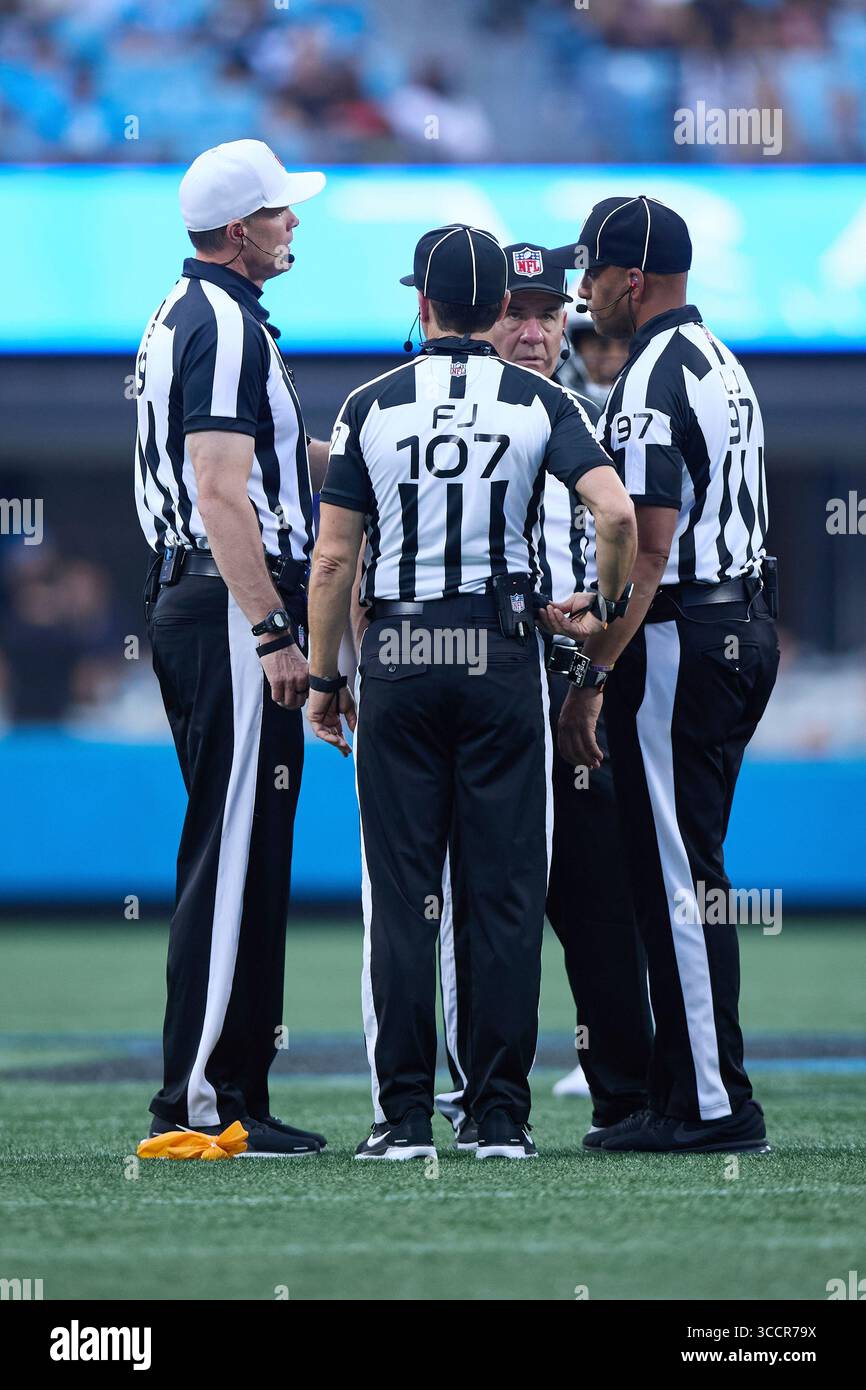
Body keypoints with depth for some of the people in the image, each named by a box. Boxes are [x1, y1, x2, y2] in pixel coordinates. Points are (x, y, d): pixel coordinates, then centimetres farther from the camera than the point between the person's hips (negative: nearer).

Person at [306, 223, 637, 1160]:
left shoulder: (373, 406, 1)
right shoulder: (539, 404, 1)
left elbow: (333, 559, 0)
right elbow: (616, 512, -14)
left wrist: (324, 676, 9)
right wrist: (603, 610, 3)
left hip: (398, 660, 0)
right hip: (504, 659, 0)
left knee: (401, 893, 2)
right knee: (503, 893, 3)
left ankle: (405, 1116, -1)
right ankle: (501, 1116, 2)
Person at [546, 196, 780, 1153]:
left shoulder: (652, 382, -15)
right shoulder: (721, 365, 16)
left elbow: (648, 549, -21)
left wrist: (590, 681, -20)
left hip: (680, 641, -10)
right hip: (747, 631, 10)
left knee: (675, 876, -6)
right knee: (685, 870, 13)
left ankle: (712, 1106, -6)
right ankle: (690, 1091, 15)